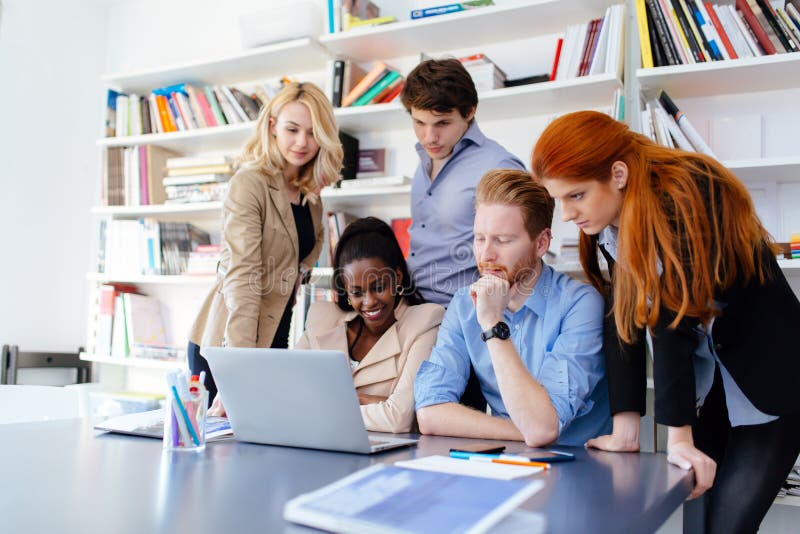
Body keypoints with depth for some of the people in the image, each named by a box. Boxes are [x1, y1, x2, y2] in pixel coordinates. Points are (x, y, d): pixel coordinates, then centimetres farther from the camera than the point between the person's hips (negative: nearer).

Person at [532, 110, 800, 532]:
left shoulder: (684, 197, -25)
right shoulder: (614, 216, -5)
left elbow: (673, 319, -29)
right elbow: (623, 318, -8)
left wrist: (678, 435, -28)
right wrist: (625, 429, -11)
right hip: (703, 386, 6)